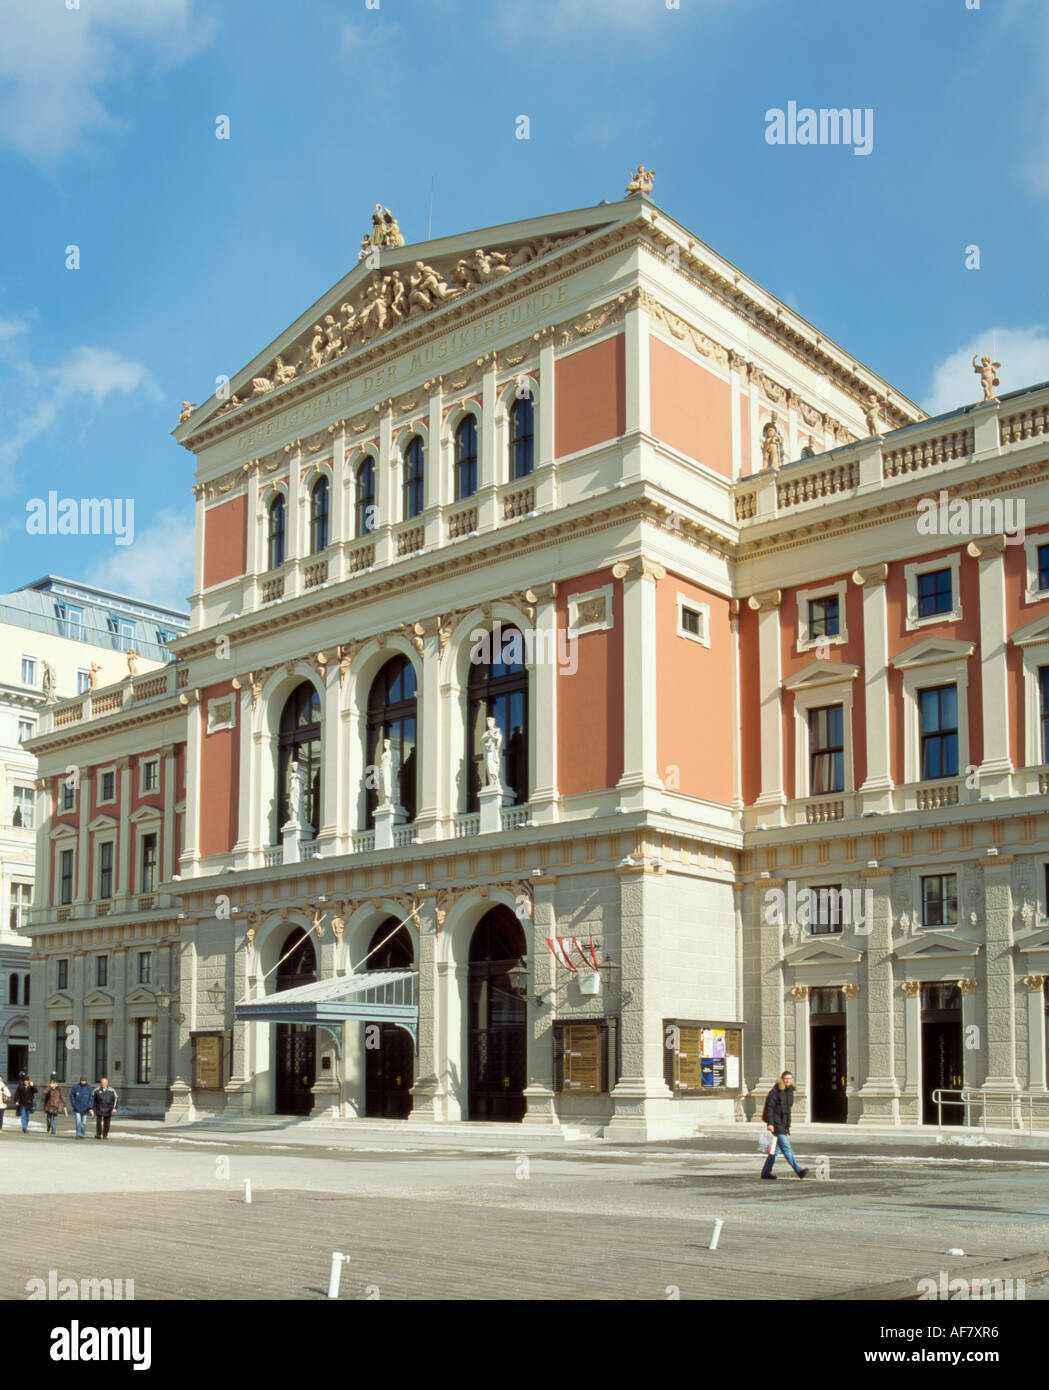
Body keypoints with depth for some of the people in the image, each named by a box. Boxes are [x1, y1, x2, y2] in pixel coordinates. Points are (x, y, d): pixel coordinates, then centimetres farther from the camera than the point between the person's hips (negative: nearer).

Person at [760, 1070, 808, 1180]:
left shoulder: (790, 1091, 15)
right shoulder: (776, 1091, -10)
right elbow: (769, 1107, -13)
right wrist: (770, 1123, -21)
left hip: (785, 1124, 9)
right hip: (776, 1124, -9)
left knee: (776, 1149, 10)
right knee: (786, 1147, -13)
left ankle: (766, 1172, 17)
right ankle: (798, 1170, -19)